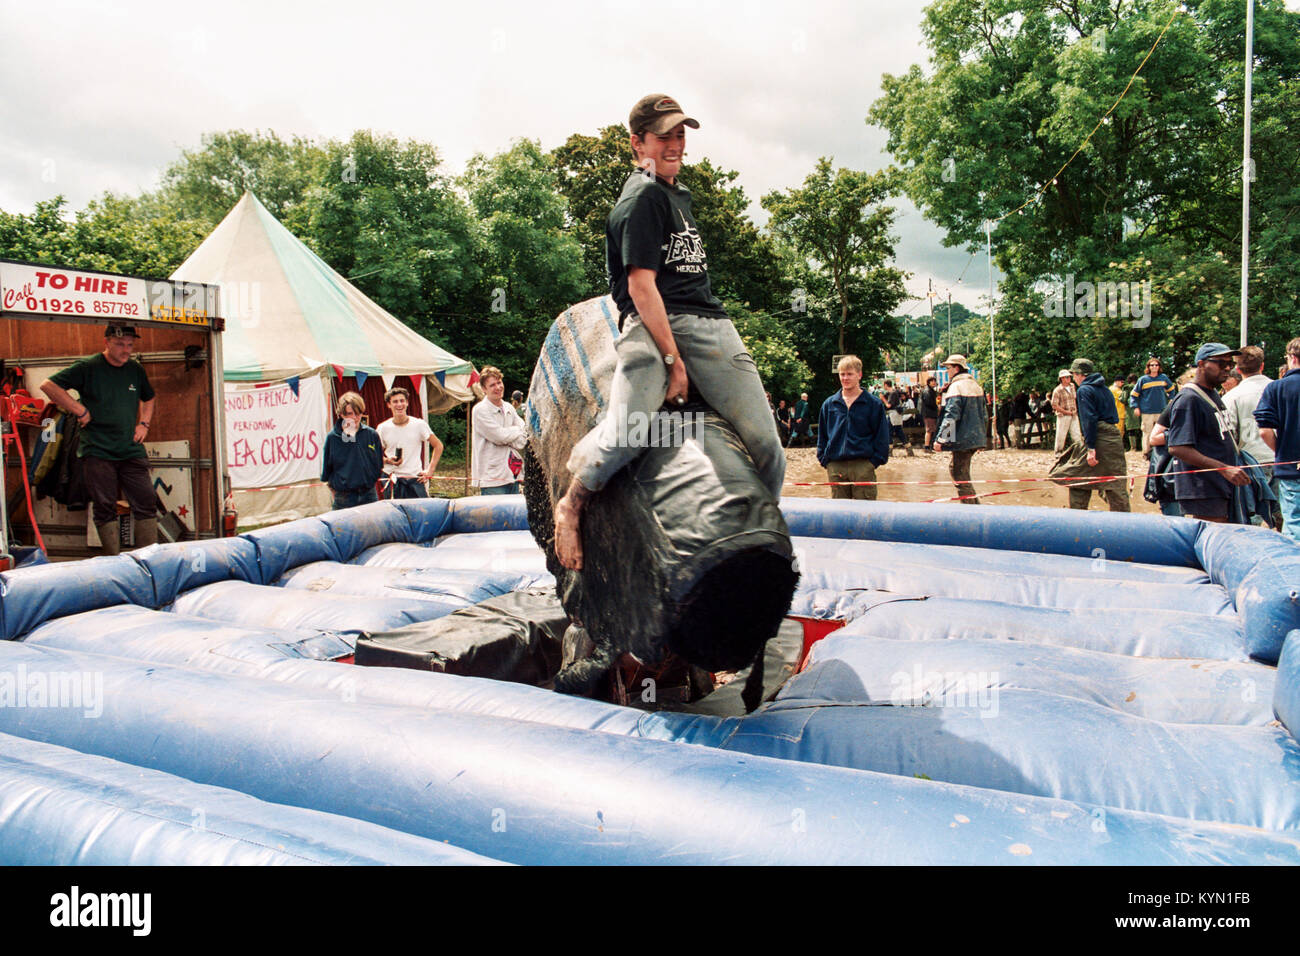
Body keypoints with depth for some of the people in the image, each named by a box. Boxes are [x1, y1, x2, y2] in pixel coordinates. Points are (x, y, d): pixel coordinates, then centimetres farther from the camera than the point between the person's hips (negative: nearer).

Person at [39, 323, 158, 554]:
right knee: (104, 507, 0)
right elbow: (48, 385, -7)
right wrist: (80, 411, -9)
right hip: (97, 452, -4)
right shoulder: (88, 368, -3)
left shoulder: (136, 370, 12)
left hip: (132, 451, 4)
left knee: (146, 503, -1)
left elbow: (148, 399, 29)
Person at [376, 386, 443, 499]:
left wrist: (430, 470, 1)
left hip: (415, 479, 0)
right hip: (392, 480, 0)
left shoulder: (419, 424, 1)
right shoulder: (383, 428, 4)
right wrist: (388, 460, -11)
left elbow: (438, 446, 8)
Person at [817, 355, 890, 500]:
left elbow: (881, 435, 2)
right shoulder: (829, 404, 10)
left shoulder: (873, 404, 1)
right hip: (835, 466, 3)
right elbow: (822, 435, 16)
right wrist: (823, 459, 7)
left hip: (863, 466, -3)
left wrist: (875, 460, -6)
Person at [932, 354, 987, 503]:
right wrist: (982, 437, 27)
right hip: (977, 438, 9)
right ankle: (975, 503, 23)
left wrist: (939, 439, -18)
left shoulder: (956, 386, -12)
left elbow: (951, 416, -20)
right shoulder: (976, 385, 15)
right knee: (954, 468, 21)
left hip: (962, 440, -9)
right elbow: (984, 414, 20)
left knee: (961, 478, -3)